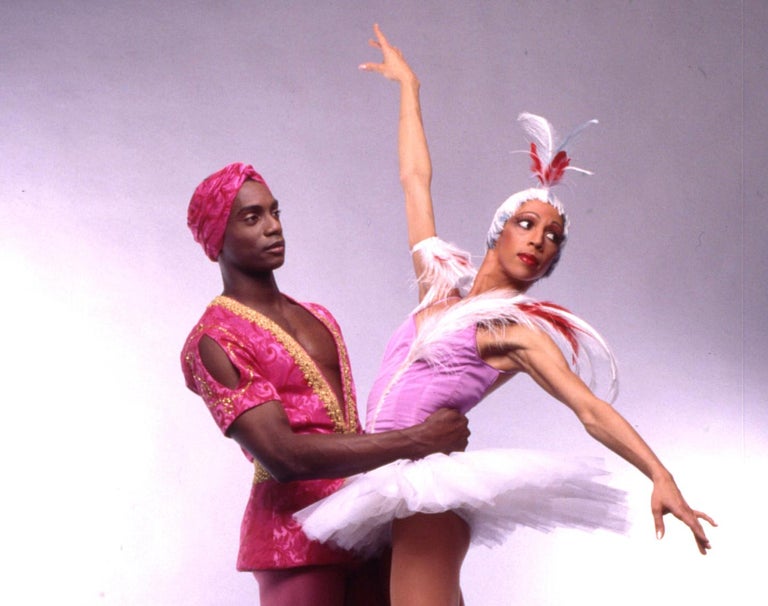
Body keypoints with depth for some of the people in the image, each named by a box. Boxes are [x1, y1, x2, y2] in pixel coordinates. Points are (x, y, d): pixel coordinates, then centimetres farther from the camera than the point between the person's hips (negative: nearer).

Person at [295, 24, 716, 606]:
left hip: (428, 480, -6)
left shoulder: (519, 329, 1)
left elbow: (591, 409, -9)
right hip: (389, 480, 6)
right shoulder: (441, 284, 16)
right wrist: (408, 85, 32)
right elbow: (416, 178, 24)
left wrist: (661, 477, -22)